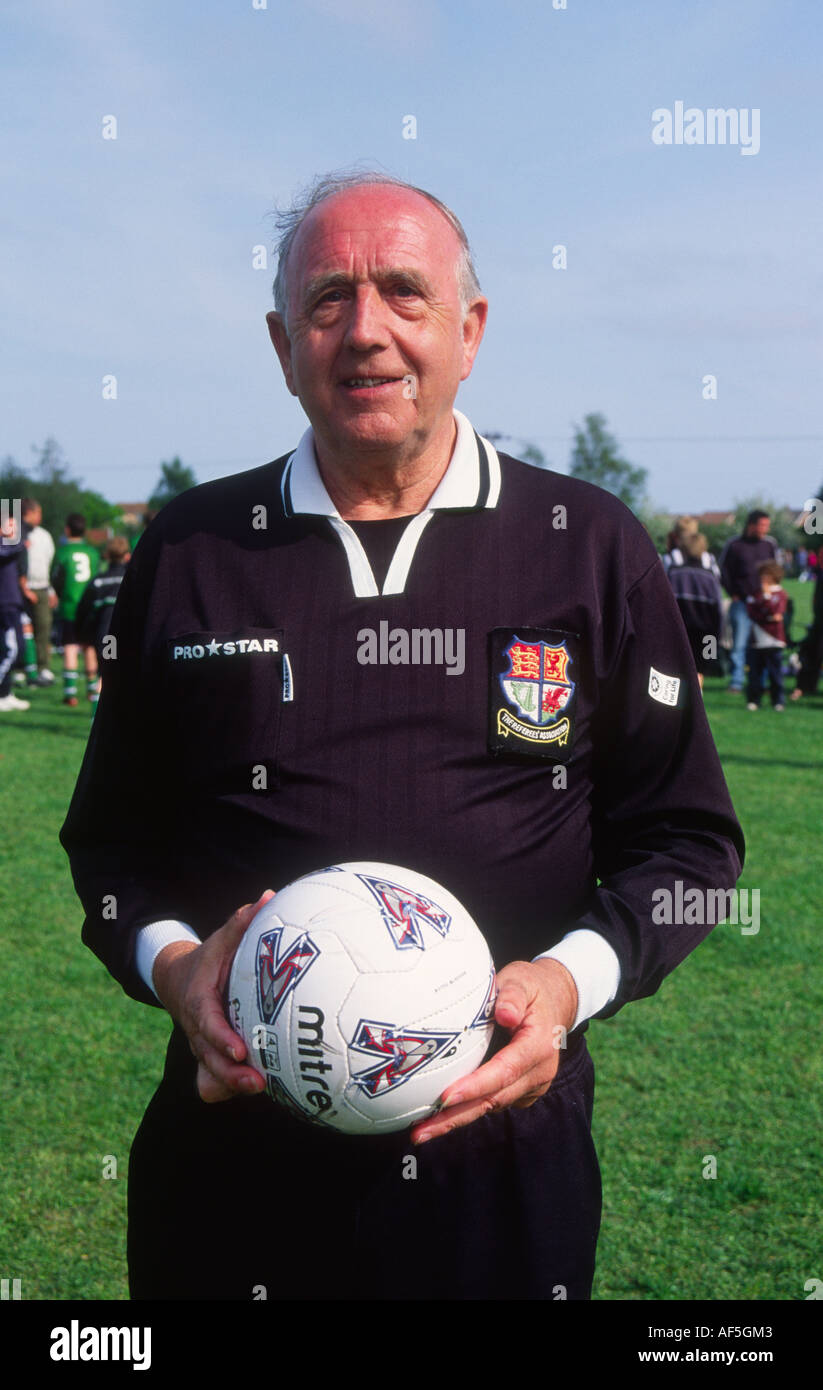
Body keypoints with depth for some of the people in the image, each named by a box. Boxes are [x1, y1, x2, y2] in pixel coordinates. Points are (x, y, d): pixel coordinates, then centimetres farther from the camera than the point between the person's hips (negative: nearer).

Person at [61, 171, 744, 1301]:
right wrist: (170, 962, -9)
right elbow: (112, 831, 11)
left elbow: (687, 834, 5)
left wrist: (571, 981, -13)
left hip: (504, 1141, 0)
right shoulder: (189, 551, 5)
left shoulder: (593, 548, 2)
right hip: (239, 1143, 1)